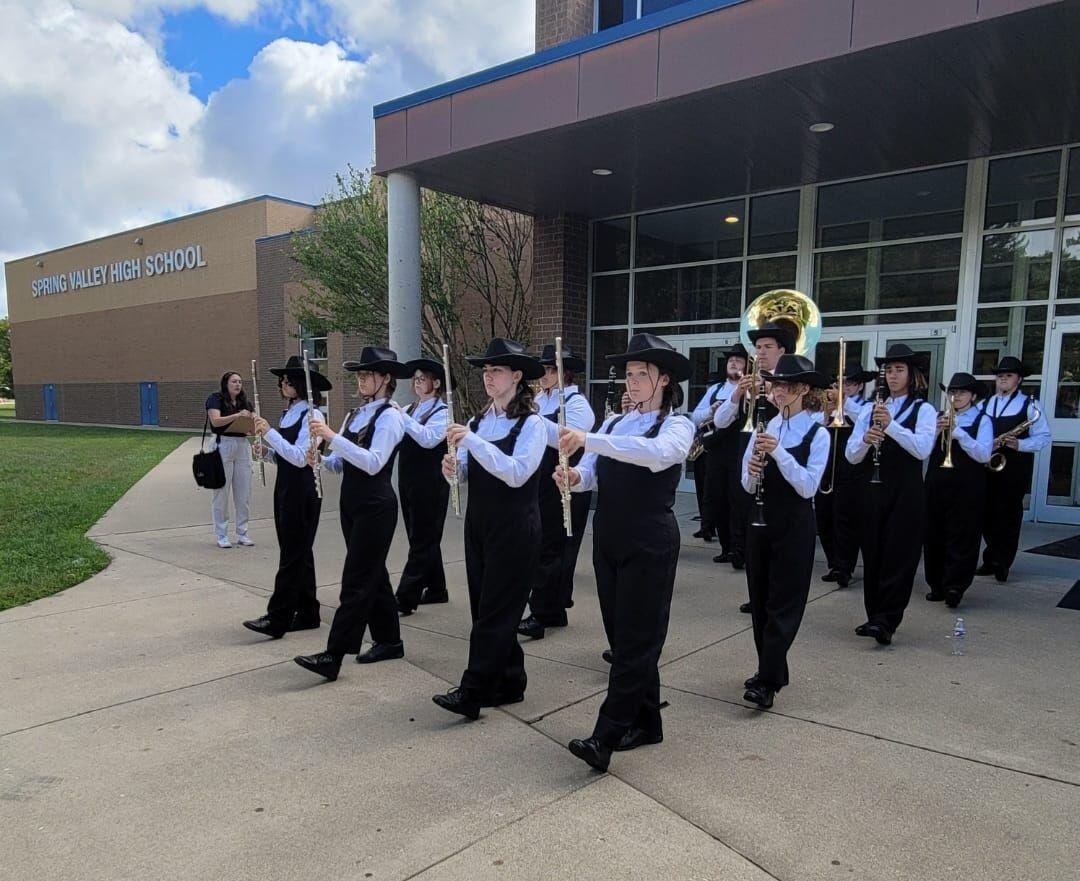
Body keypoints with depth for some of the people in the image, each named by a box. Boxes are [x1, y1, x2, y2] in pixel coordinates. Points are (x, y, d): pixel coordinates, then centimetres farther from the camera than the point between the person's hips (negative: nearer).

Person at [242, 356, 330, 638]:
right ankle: (307, 613, 21)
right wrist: (265, 451, 0)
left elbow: (299, 457, -21)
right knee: (298, 552, 13)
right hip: (285, 488, 9)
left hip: (303, 491, -9)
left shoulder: (311, 415, -13)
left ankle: (277, 620, 0)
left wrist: (269, 433, -21)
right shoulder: (288, 414, 12)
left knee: (292, 554, -4)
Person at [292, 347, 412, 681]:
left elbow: (373, 463, -25)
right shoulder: (354, 415, 12)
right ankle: (388, 641, 27)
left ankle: (333, 656, -4)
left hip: (376, 506, -9)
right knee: (373, 573, 15)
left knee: (356, 580, -6)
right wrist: (320, 459, -6)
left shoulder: (390, 416, -12)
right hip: (351, 504, 9)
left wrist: (332, 437, -28)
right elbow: (341, 463, 15)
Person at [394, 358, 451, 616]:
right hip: (408, 483, 7)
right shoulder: (410, 410, 12)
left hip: (430, 486, -7)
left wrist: (402, 418, -26)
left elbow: (429, 439, -25)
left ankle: (405, 598, -3)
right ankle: (436, 590, 26)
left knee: (421, 541, -3)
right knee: (424, 539, 15)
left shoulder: (442, 412, -7)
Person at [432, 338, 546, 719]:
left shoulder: (532, 424, -10)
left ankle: (473, 692, 2)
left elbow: (517, 473, -22)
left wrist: (473, 441, -26)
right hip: (478, 521, 7)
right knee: (486, 606, 12)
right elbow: (469, 469, 10)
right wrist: (453, 467, -13)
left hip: (514, 527, -7)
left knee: (494, 609, -3)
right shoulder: (479, 421, 9)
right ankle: (509, 683, 25)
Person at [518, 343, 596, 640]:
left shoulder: (577, 403, -9)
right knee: (544, 547, 12)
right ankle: (556, 610, 24)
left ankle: (541, 614, -1)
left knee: (551, 549, -5)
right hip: (540, 486, 8)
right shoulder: (539, 400, 15)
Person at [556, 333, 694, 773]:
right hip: (607, 540, 6)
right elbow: (590, 475, 2)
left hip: (649, 543, -6)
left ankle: (605, 737, -3)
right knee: (621, 634, 12)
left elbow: (657, 453, -28)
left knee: (636, 638, -4)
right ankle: (646, 722, 26)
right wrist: (573, 477, -23)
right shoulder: (612, 423, 12)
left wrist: (589, 439, -35)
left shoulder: (678, 425, -5)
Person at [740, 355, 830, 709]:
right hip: (760, 521, 6)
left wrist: (779, 453, -25)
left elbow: (808, 487, -18)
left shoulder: (817, 434, -8)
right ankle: (771, 669, 25)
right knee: (760, 599, 11)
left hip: (795, 527, -5)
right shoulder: (764, 428, 5)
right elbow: (748, 485, 6)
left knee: (783, 603, -2)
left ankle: (767, 681, -1)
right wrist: (752, 472, -16)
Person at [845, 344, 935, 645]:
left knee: (899, 556, -2)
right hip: (872, 489, 4)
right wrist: (865, 440, -18)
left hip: (906, 492, -4)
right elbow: (851, 456, 2)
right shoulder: (869, 409, 9)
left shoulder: (923, 410, 0)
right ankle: (874, 616, 20)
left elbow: (923, 449, -18)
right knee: (872, 554, 9)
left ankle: (887, 621, 2)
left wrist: (891, 424, -26)